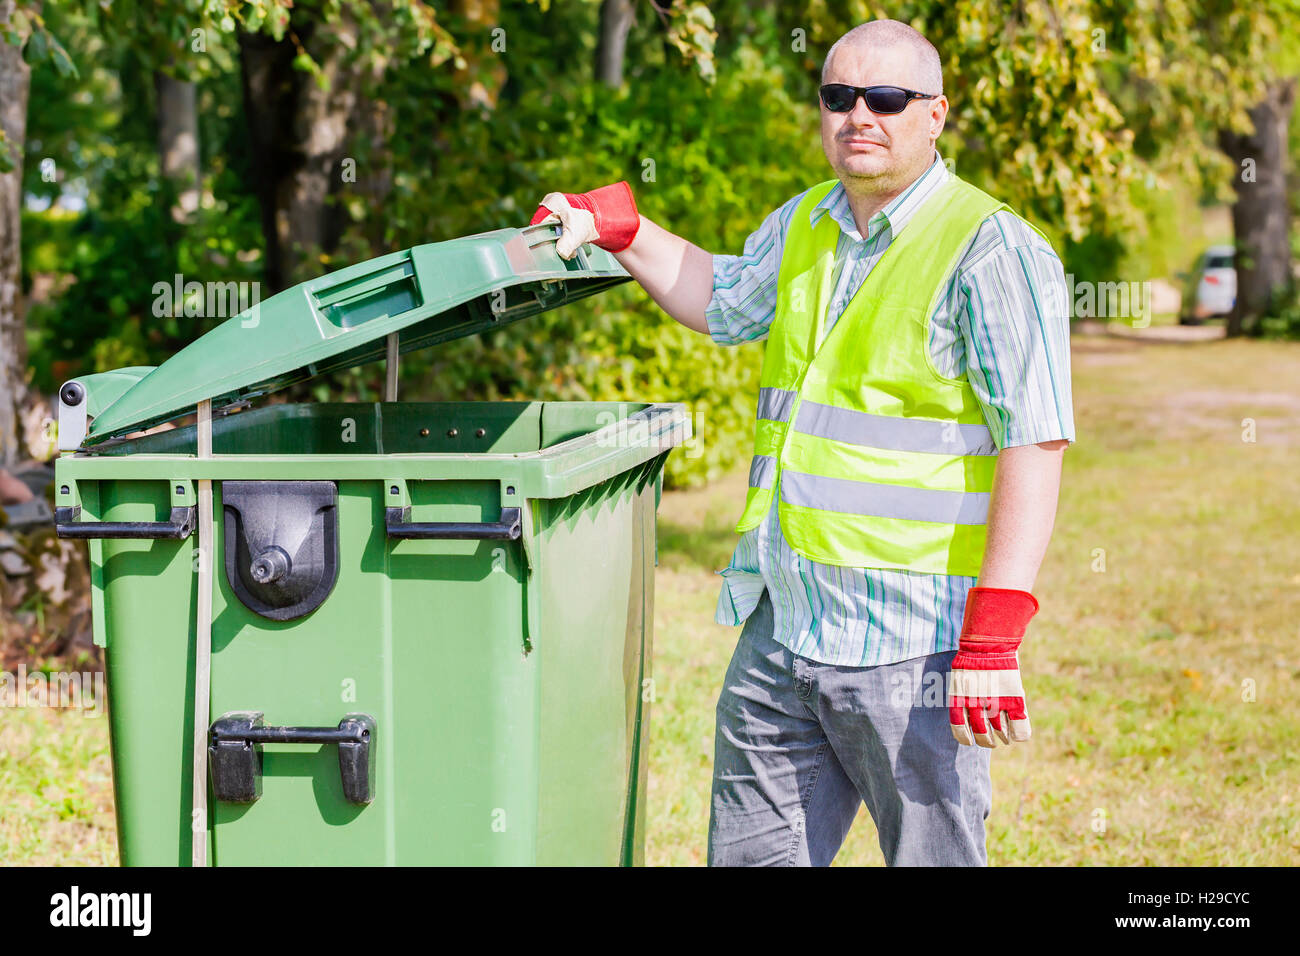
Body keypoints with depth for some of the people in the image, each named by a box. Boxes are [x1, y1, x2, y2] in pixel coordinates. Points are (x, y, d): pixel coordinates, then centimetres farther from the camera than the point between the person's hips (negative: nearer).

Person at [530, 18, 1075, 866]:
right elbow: (724, 301, 38)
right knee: (749, 855, 11)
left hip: (910, 642, -7)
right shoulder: (805, 227, 15)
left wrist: (994, 636, -23)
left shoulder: (991, 249, -10)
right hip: (781, 630, 8)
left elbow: (1035, 442, -17)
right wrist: (617, 226, 26)